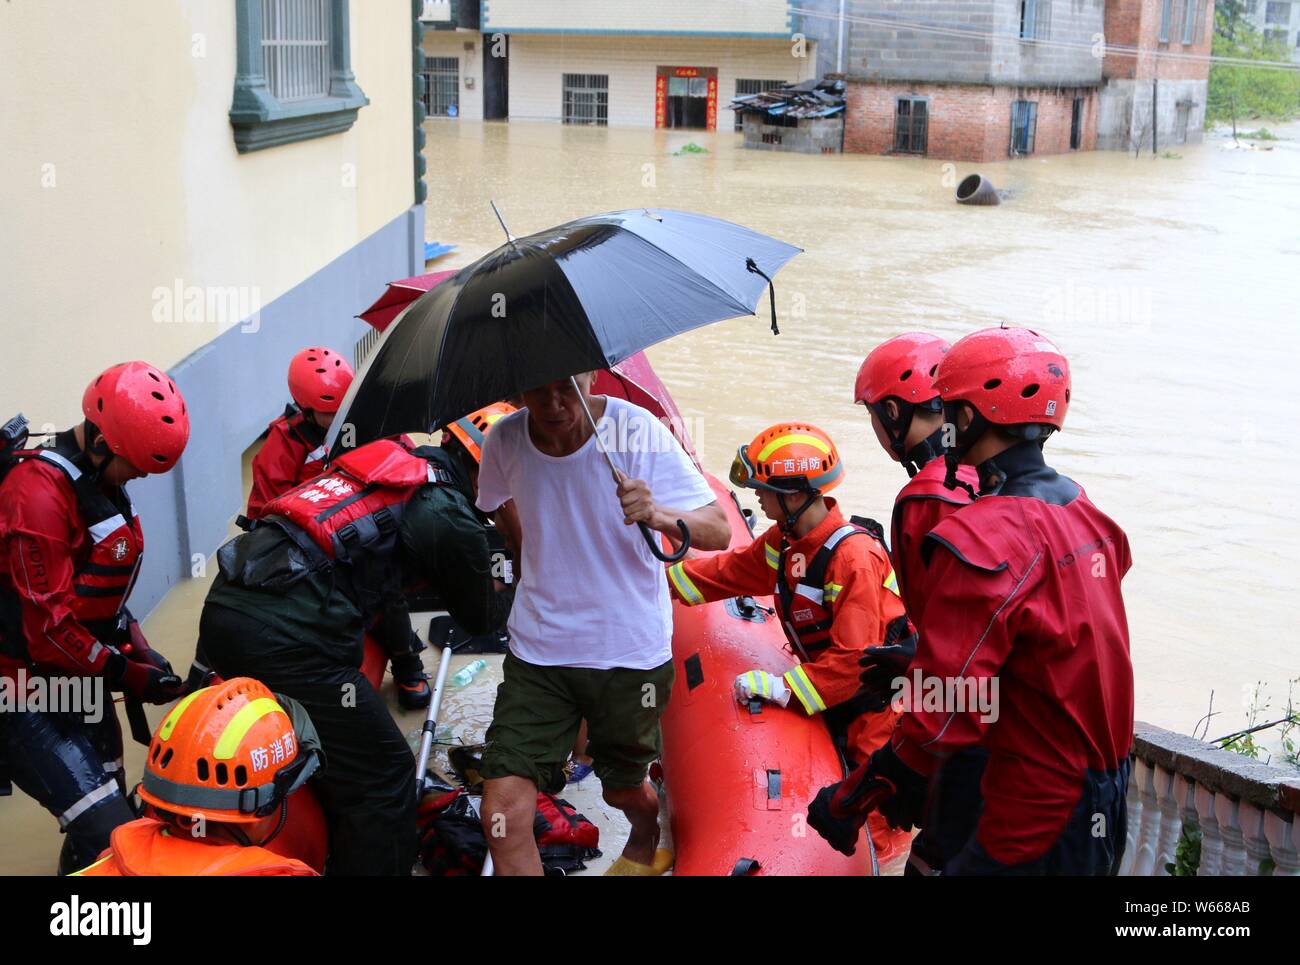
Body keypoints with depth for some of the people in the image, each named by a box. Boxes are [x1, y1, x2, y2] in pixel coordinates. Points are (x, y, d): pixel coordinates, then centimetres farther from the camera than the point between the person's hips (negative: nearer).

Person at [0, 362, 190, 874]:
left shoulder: (98, 480, 9)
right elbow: (47, 624, -23)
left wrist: (138, 647, 7)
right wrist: (124, 672, -14)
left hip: (78, 678, 10)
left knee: (109, 813, 17)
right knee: (108, 834, -16)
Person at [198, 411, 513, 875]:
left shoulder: (382, 460, 21)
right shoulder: (448, 514, 0)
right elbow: (481, 617, 15)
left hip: (222, 611, 9)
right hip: (288, 640, -8)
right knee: (383, 777, 6)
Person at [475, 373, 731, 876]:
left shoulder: (635, 429, -18)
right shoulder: (505, 441, -8)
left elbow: (719, 531, -21)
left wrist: (659, 515, -40)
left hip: (629, 651, -2)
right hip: (537, 648, 2)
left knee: (623, 787, 19)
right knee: (503, 812, -9)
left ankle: (648, 840, 55)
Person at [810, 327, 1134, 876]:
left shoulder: (985, 541, -23)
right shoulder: (1082, 513, 4)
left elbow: (943, 713, -24)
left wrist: (851, 799, -14)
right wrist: (918, 655, 22)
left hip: (1041, 822, -8)